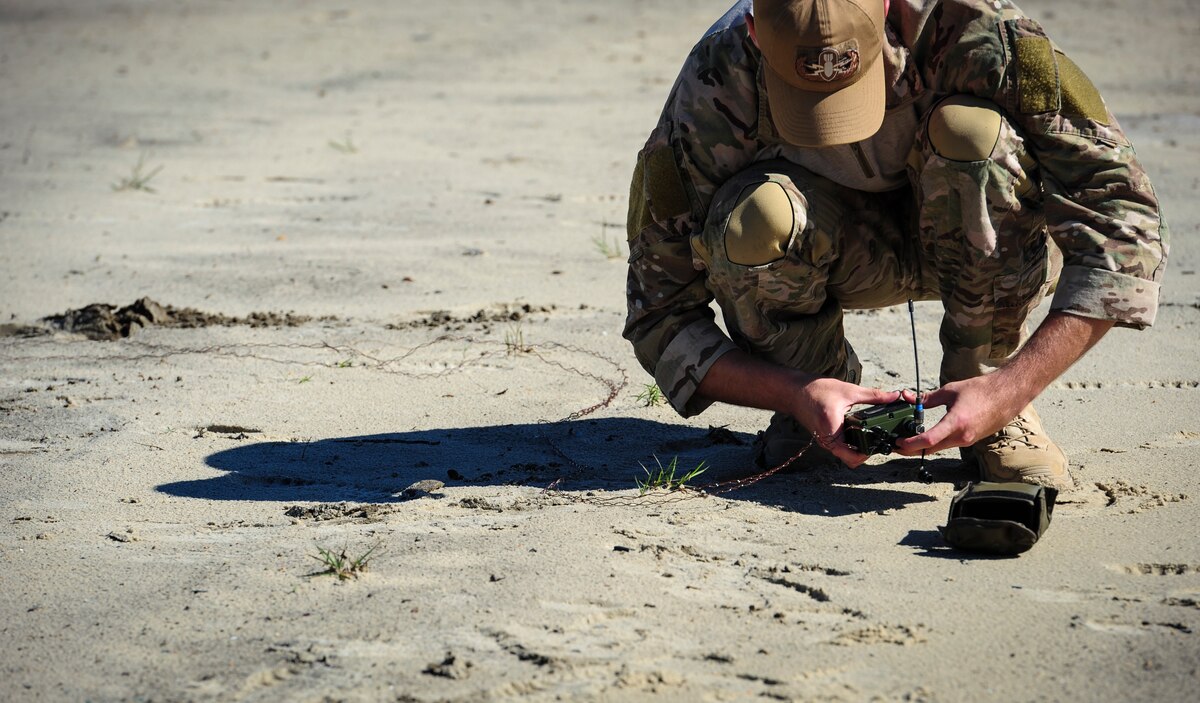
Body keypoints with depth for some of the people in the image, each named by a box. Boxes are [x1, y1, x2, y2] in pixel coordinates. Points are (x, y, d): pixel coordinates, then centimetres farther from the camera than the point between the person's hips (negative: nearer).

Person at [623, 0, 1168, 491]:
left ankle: (988, 384, -13)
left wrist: (1013, 388, -39)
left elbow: (1123, 214, -31)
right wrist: (797, 395, -35)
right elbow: (659, 315, -20)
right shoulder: (713, 93, -29)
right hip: (842, 249, 0)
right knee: (752, 221, -33)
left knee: (970, 127, -33)